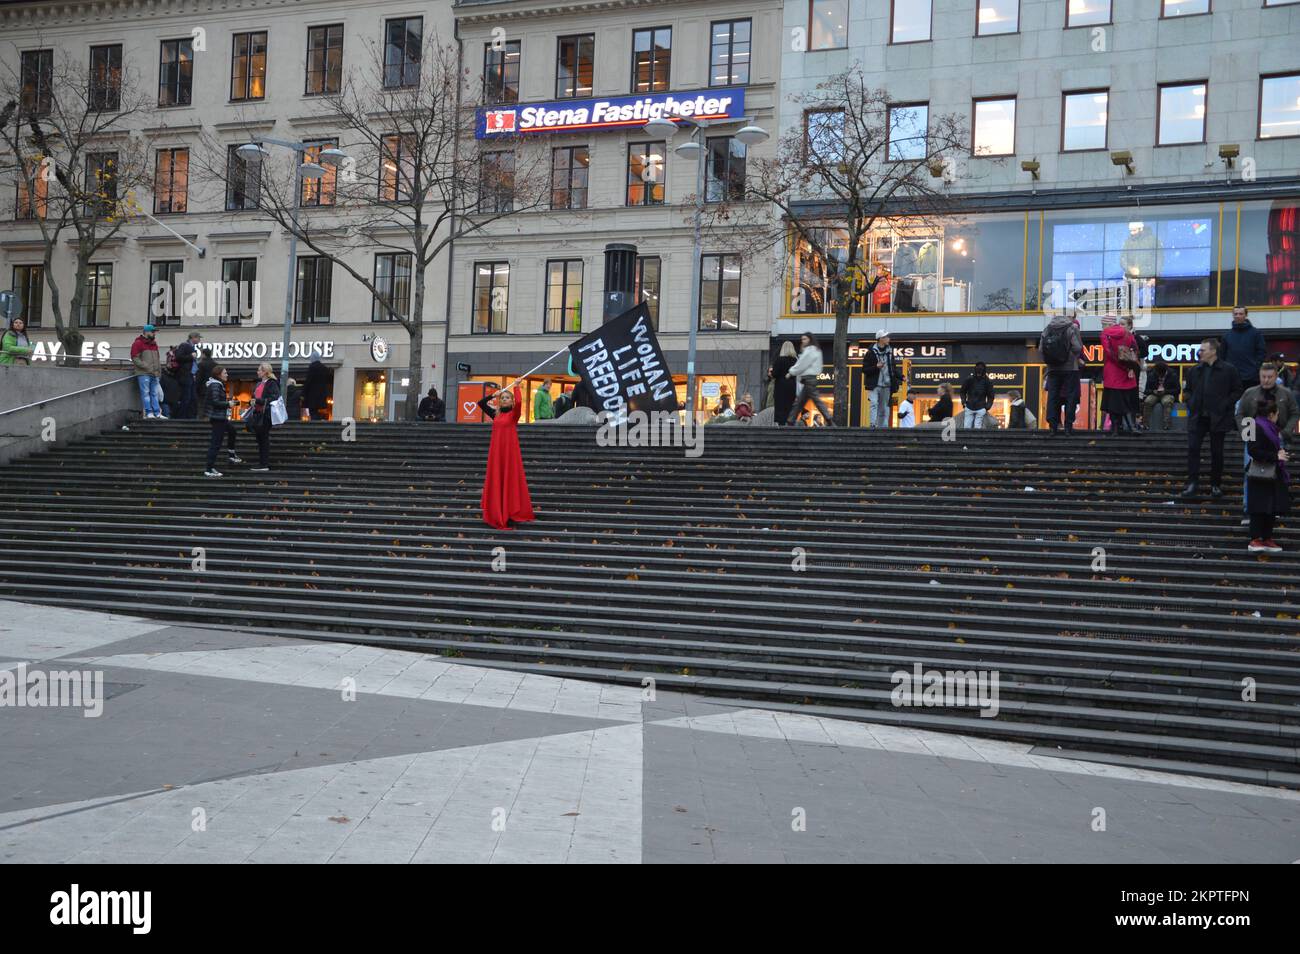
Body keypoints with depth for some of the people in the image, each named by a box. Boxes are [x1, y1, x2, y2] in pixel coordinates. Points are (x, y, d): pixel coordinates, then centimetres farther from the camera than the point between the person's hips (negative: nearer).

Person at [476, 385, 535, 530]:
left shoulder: (514, 413, 0)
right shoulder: (496, 414, 12)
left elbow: (519, 402, -20)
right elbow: (481, 402, 14)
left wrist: (516, 387, -10)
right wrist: (493, 395, 10)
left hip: (510, 450, -5)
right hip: (496, 451, 5)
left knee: (510, 480, -3)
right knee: (496, 482, 4)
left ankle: (512, 512, -1)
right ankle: (497, 514, 9)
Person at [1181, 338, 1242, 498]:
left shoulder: (1228, 370, -3)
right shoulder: (1195, 371, 9)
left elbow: (1237, 391, 0)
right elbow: (1187, 390, 21)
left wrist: (1225, 405, -11)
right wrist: (1190, 403, 3)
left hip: (1218, 418, -3)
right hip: (1197, 417, 3)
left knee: (1217, 452, 5)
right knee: (1193, 448, -8)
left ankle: (1216, 485, 16)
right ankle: (1192, 483, -5)